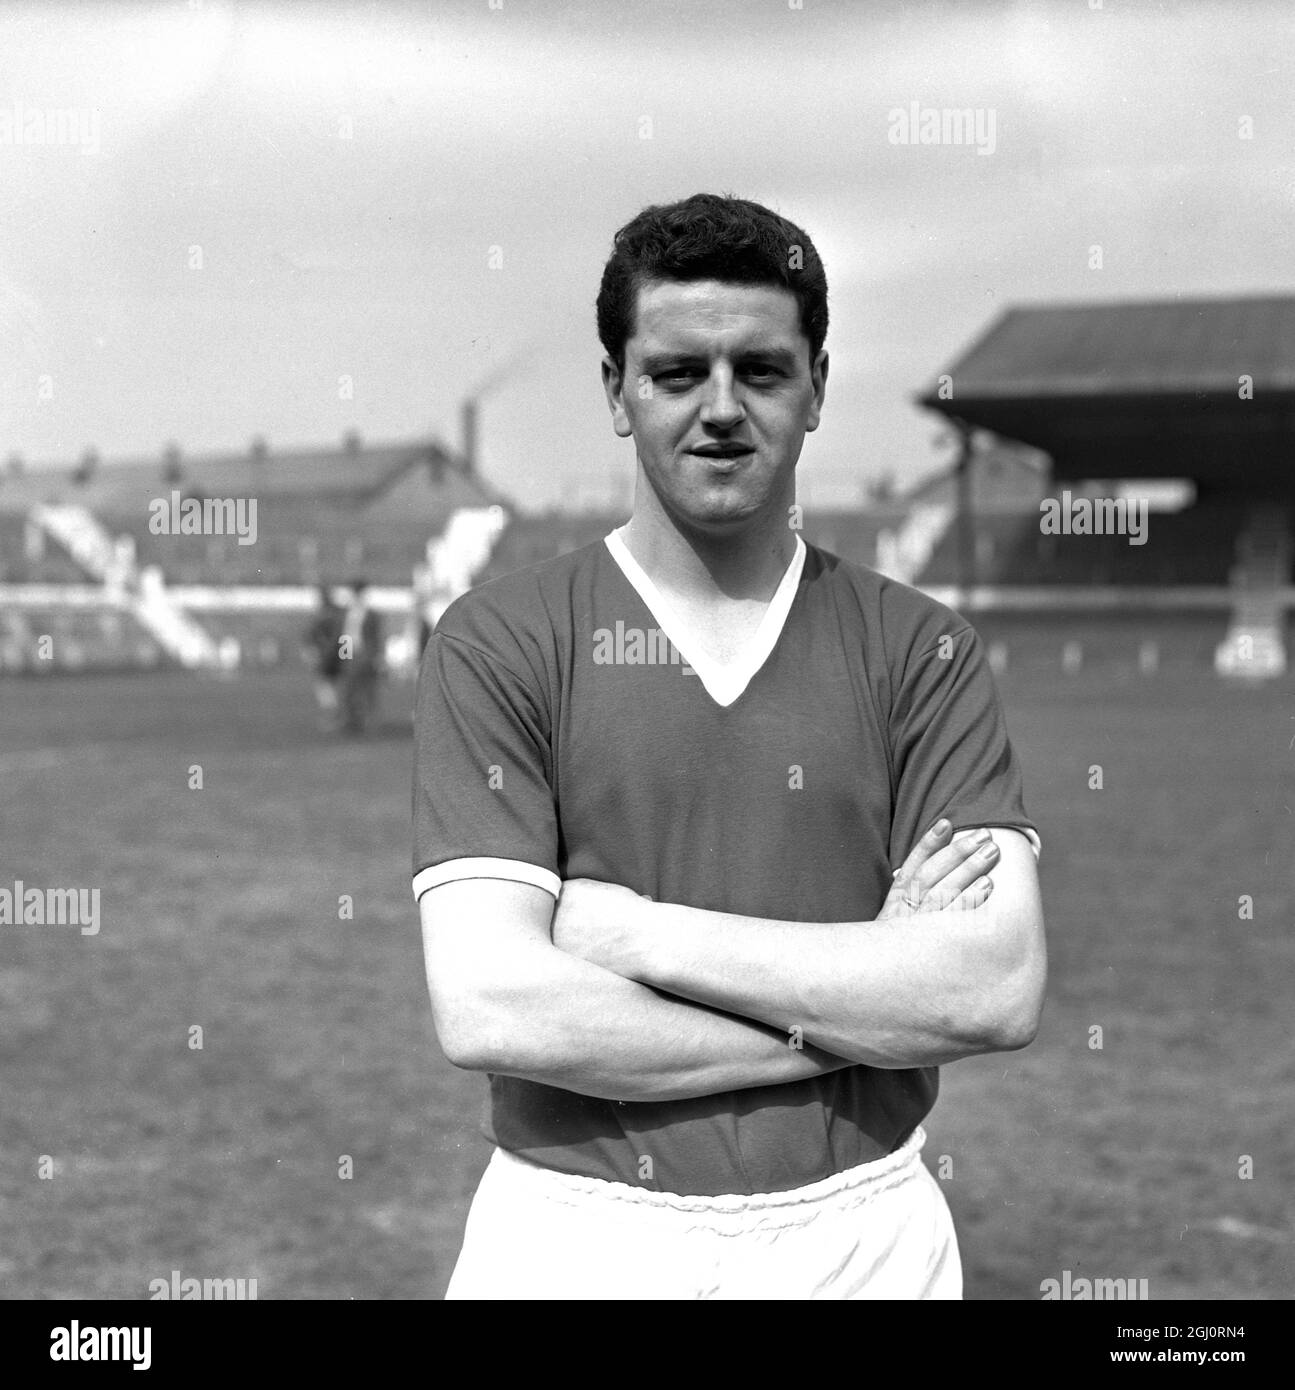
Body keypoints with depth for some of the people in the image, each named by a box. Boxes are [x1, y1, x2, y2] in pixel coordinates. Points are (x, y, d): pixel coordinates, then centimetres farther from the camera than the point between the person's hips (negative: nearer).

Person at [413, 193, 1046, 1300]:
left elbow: (1001, 990, -13)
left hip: (864, 1237, 2)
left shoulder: (921, 653, -2)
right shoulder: (498, 646, -6)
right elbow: (488, 1010, -16)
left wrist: (639, 933, -16)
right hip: (572, 1237, -1)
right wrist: (862, 1003, -14)